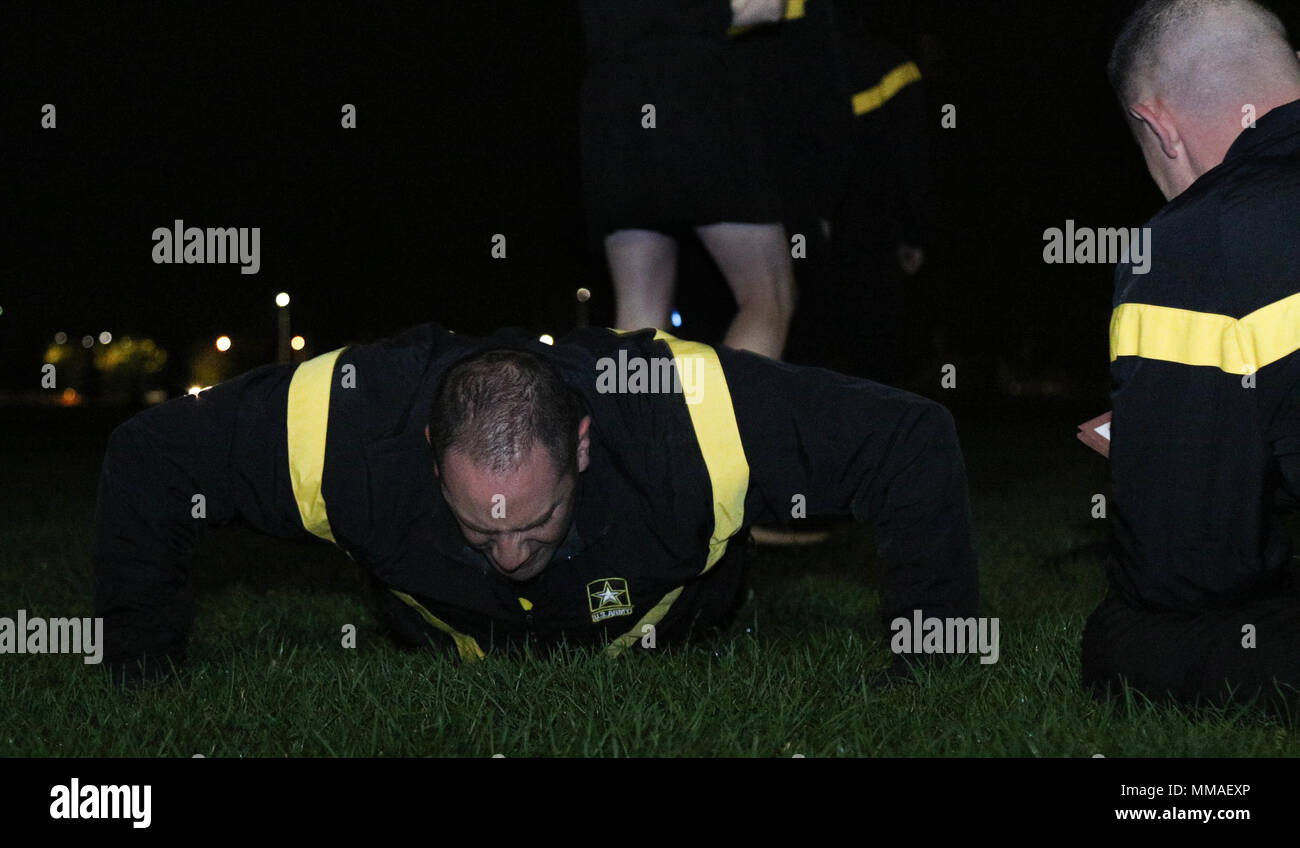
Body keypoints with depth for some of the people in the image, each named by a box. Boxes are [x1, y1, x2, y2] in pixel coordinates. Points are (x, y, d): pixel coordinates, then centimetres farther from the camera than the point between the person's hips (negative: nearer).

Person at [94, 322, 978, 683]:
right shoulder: (351, 431, -45)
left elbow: (915, 443, -38)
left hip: (668, 634, -1)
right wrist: (143, 680, -26)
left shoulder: (691, 425, -48)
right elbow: (149, 460, -30)